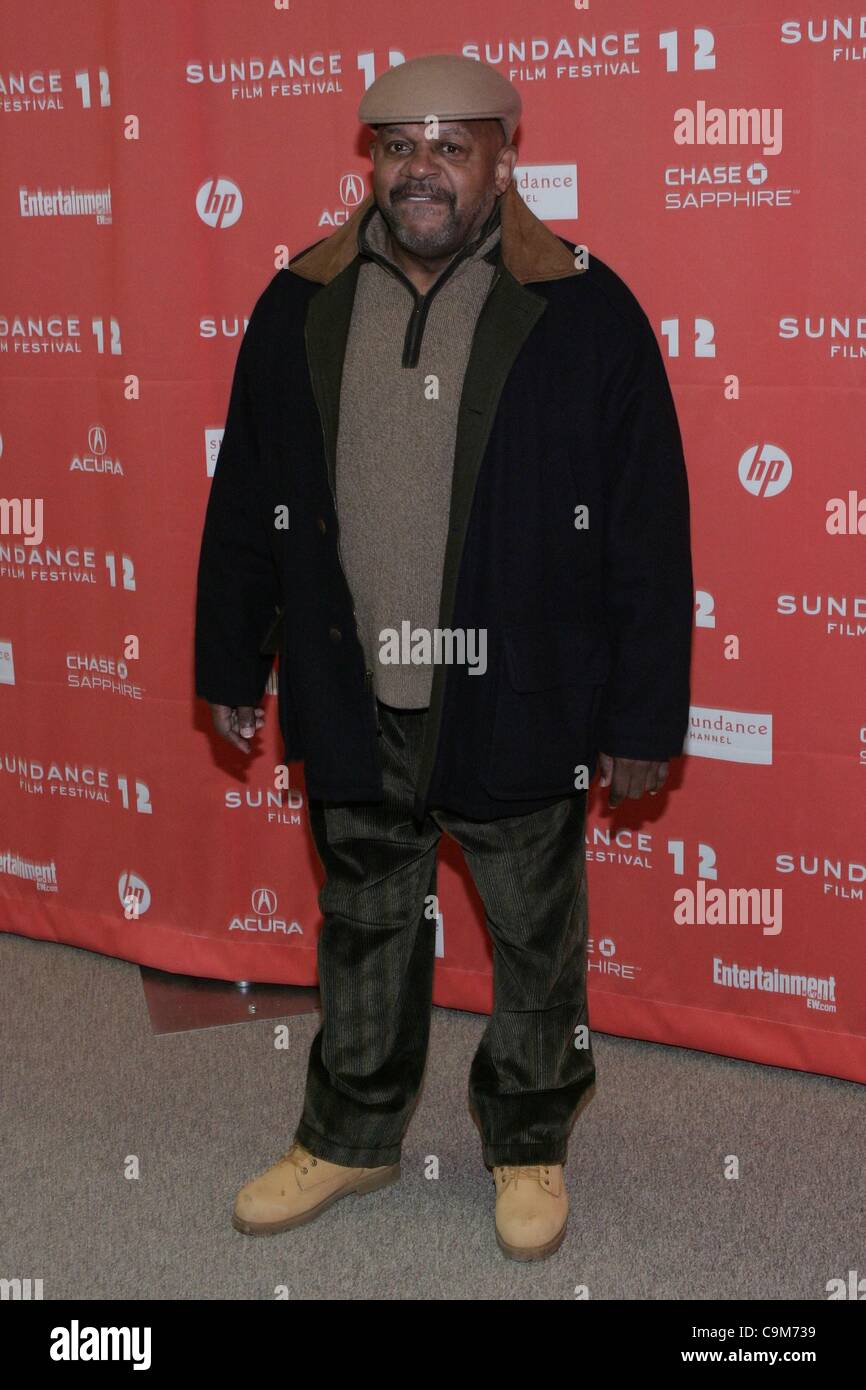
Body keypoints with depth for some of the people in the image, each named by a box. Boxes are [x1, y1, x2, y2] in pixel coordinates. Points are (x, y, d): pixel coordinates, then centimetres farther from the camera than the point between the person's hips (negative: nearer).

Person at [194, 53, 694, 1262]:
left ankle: (530, 1143, 35)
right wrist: (231, 666, 11)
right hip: (350, 701, 3)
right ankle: (351, 1136, 38)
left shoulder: (585, 312, -8)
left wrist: (644, 716, -8)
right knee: (366, 931, 18)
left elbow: (650, 535, -7)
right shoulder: (299, 308, 1)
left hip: (518, 706, -2)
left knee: (536, 940, 13)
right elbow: (244, 506, 9)